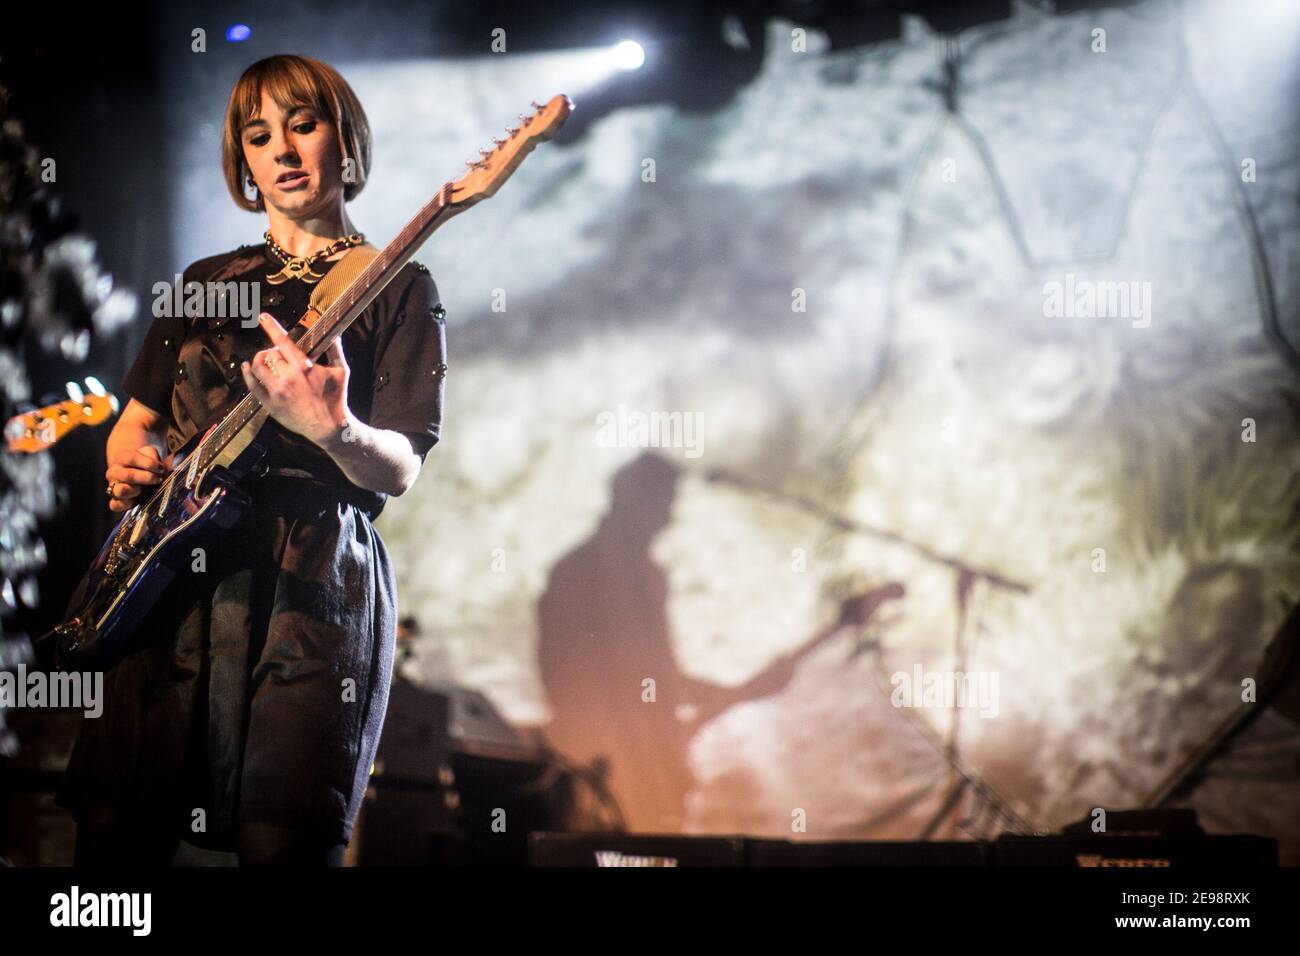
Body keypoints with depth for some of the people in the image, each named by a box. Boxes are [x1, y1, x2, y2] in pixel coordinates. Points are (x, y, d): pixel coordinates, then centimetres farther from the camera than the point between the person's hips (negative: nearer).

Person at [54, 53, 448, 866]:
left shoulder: (397, 289, 5)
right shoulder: (206, 282, 20)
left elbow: (399, 470, -5)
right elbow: (138, 417, 25)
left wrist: (332, 430, -27)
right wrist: (126, 469, 2)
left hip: (309, 581, -4)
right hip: (173, 572, 5)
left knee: (284, 844, -12)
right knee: (117, 831, -1)